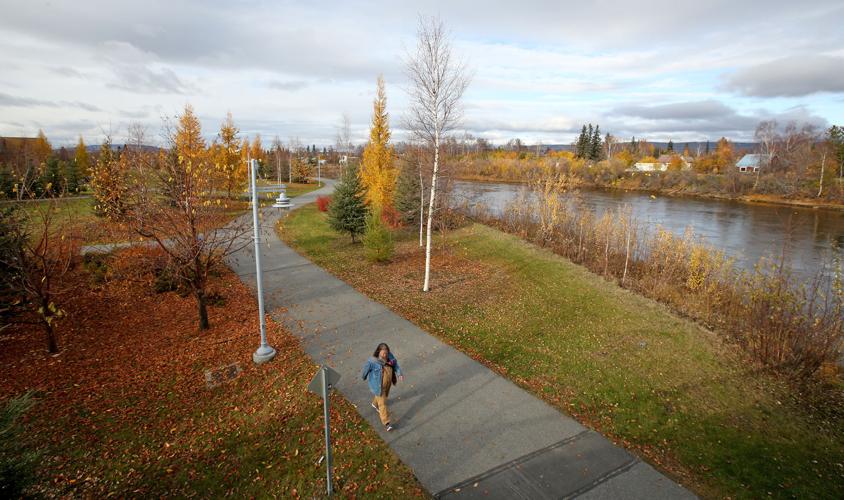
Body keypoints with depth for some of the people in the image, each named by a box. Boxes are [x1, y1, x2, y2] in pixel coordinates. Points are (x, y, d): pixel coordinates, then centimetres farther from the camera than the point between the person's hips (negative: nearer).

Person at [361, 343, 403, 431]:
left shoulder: (390, 356, -16)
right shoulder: (372, 362, -31)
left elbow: (395, 365, -2)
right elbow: (366, 369, -14)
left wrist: (399, 374, -15)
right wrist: (363, 377, 5)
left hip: (387, 383, 6)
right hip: (378, 385, -6)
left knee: (384, 396, 32)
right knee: (382, 403, 5)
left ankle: (375, 404, 63)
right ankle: (386, 422, 19)